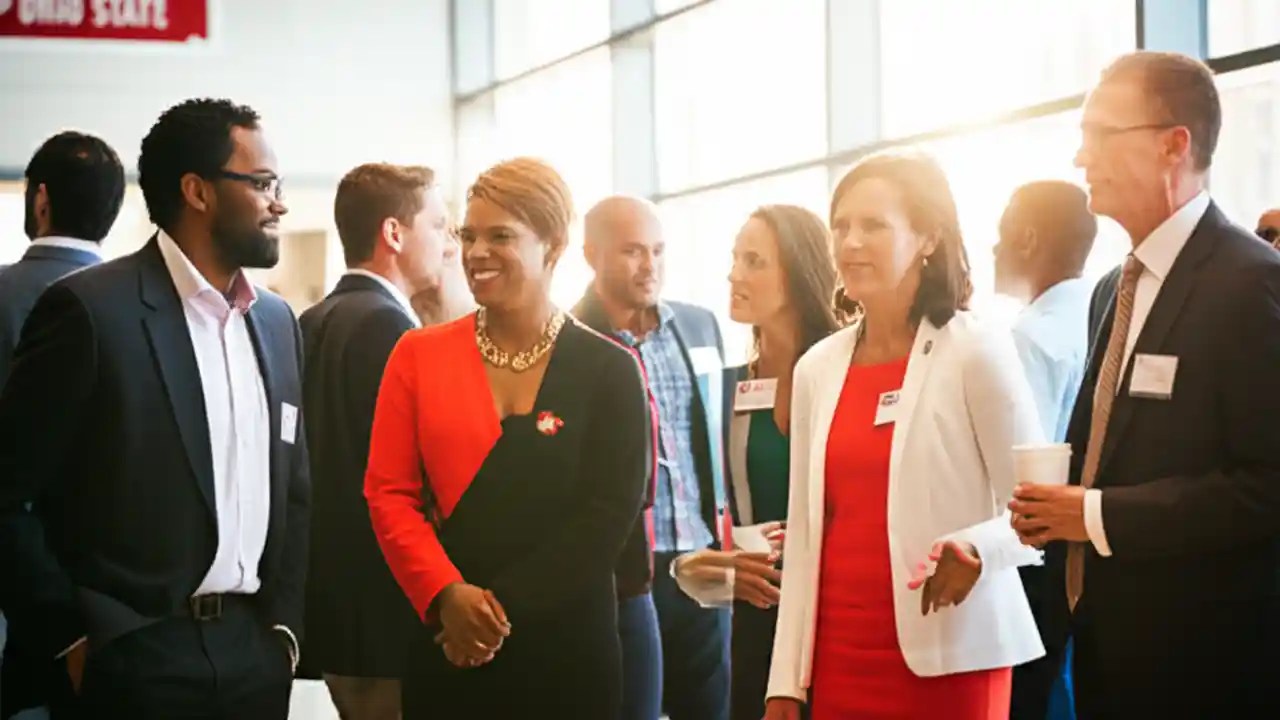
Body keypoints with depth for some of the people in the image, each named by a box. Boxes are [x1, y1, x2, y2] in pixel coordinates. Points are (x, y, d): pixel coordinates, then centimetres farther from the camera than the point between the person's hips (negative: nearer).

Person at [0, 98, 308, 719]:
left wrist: (284, 622, 9)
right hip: (137, 656, -6)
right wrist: (73, 637, -10)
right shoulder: (91, 308, -9)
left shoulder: (277, 320, 11)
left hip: (254, 651, 6)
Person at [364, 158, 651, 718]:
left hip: (567, 649, -1)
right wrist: (446, 595, -14)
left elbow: (607, 515, -7)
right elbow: (388, 493, 1)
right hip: (446, 647, 1)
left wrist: (505, 606, -14)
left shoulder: (608, 370, 0)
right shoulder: (418, 356, 6)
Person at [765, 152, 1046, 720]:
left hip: (947, 657, -4)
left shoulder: (977, 352, -6)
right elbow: (804, 533, 9)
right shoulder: (816, 369, 7)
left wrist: (977, 551, -28)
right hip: (840, 655, 4)